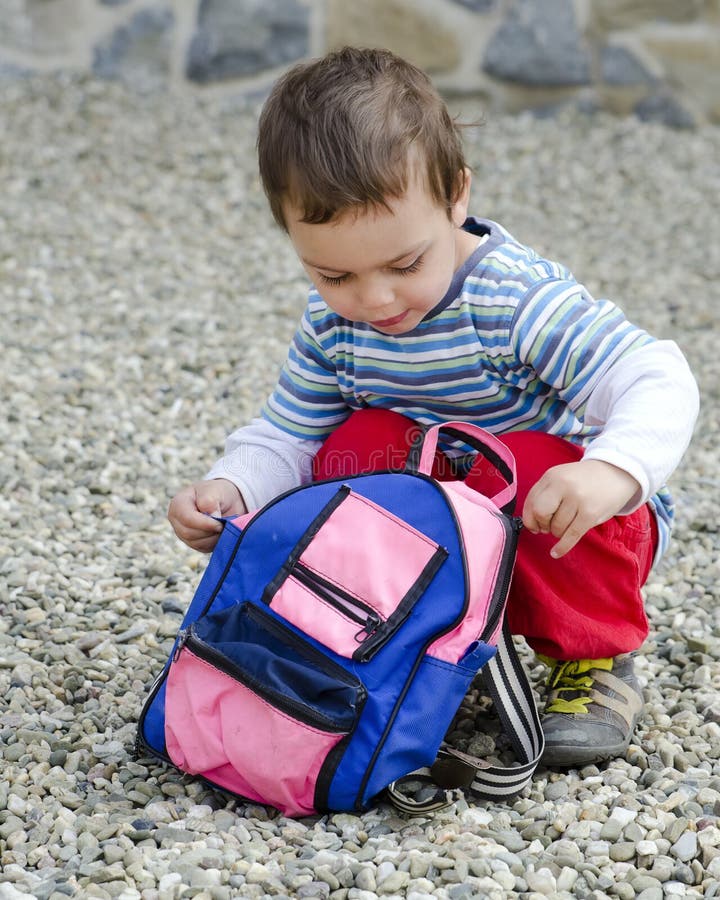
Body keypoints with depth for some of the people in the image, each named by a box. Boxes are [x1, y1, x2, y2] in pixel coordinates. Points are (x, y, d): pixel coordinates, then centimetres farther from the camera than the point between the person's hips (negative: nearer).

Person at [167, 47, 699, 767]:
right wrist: (230, 489, -22)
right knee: (360, 444, -19)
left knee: (522, 467, -35)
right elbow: (285, 438, 0)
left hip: (564, 529, -4)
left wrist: (612, 471, -57)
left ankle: (593, 657, -11)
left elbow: (657, 383, -36)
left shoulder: (518, 301, -29)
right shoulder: (331, 324, -11)